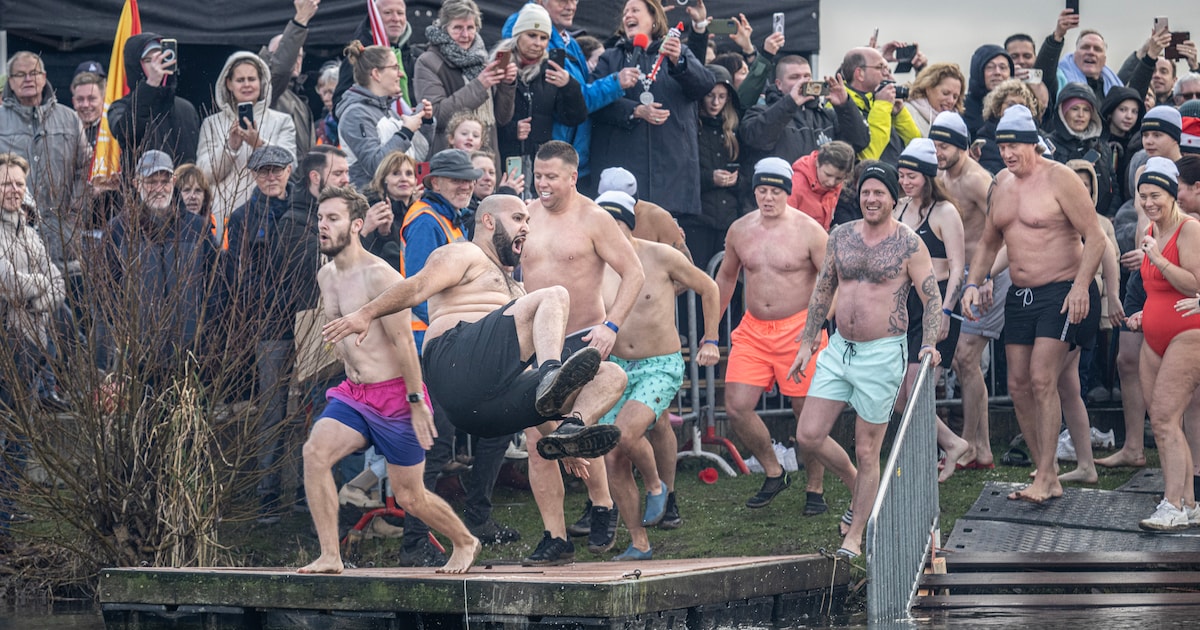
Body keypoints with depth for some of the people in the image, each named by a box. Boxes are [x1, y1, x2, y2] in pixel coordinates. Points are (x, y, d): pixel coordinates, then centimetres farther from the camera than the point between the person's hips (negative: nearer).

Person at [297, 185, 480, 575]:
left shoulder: (379, 276, -17)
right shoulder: (326, 276, 8)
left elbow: (403, 341, -18)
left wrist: (416, 402, -18)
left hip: (395, 396, -7)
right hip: (352, 395, 7)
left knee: (409, 497, 4)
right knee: (315, 452, -19)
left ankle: (465, 542, 32)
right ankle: (329, 556, -16)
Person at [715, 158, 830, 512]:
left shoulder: (808, 230, -8)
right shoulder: (740, 230, 6)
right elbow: (726, 276, 20)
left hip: (798, 330, -4)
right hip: (752, 330, 4)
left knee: (807, 412, 1)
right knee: (736, 407, -6)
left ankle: (815, 489, 17)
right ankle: (773, 473, 14)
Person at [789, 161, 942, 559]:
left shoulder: (909, 244, -7)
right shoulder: (840, 236, 7)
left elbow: (933, 299, -7)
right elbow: (822, 291, 15)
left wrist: (929, 345, -22)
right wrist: (807, 343, 13)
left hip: (882, 354, -5)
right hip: (838, 350, 5)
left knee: (867, 450, 1)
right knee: (808, 436, -1)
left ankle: (855, 535, 14)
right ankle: (856, 486, 26)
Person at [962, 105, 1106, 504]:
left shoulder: (1058, 178, -11)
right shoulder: (1002, 183, 11)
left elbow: (1095, 237, -13)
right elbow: (989, 242, 22)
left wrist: (1080, 286, -23)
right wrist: (973, 284, 9)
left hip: (1060, 293, -8)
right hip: (1019, 295, 8)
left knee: (1042, 380, -16)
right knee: (1018, 386, 4)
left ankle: (1045, 478, -12)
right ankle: (1048, 478, 13)